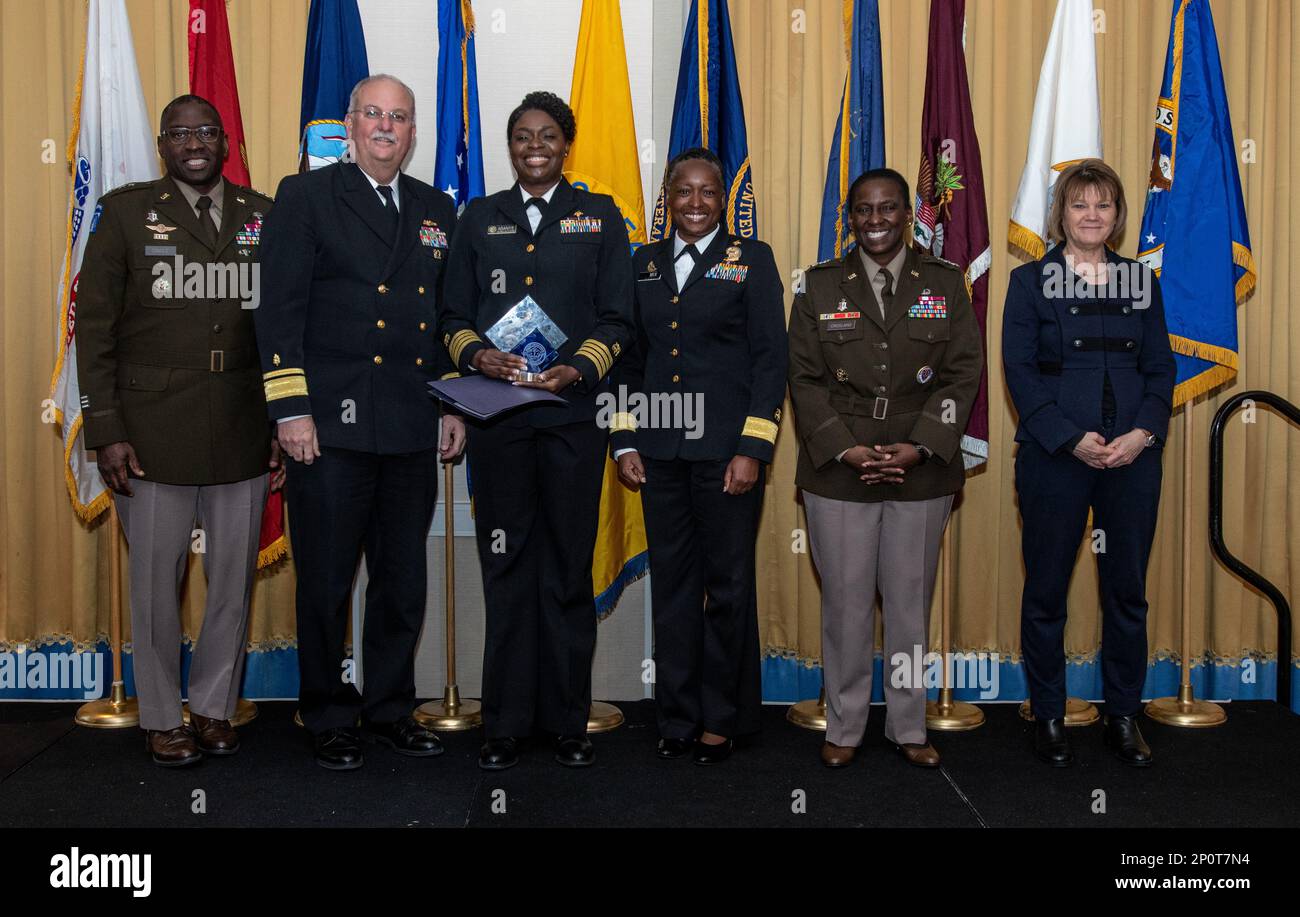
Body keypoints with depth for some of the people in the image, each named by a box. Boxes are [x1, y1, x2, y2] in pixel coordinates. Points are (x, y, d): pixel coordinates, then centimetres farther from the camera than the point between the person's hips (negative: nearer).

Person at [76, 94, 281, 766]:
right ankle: (161, 719, 22)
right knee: (156, 581, 5)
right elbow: (94, 326, 0)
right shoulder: (126, 211, 3)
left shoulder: (263, 217, 9)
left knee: (235, 578, 9)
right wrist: (105, 432, -7)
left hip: (244, 433, 2)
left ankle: (213, 709, 26)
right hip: (154, 434, -2)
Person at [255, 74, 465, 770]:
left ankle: (389, 709, 27)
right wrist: (290, 410, -11)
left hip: (413, 432, 4)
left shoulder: (437, 211, 15)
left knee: (403, 583, 11)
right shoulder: (305, 197, 2)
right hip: (331, 427, -4)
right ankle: (329, 720, 19)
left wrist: (456, 408, 12)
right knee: (325, 584, 4)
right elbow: (280, 310, -5)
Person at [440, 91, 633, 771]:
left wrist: (579, 368, -13)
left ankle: (567, 721, 14)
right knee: (506, 564, 3)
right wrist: (478, 355, -10)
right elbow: (455, 315, 11)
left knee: (568, 566, 3)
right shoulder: (479, 218, 14)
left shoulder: (600, 217, 10)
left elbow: (617, 318, 4)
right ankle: (506, 722, 13)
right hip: (497, 415, 1)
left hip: (573, 413, -1)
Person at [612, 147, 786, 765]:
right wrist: (625, 443, 6)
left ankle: (721, 719, 16)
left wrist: (752, 450, -11)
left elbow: (770, 360, -3)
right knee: (671, 583, 9)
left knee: (728, 585, 3)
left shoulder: (751, 260, 2)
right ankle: (677, 716, 19)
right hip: (660, 453, 4)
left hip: (725, 451, -3)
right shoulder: (645, 264, 13)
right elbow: (631, 359, 14)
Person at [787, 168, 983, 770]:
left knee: (910, 602, 8)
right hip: (838, 472, 0)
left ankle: (908, 727, 22)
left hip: (922, 473, 1)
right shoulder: (820, 286, 5)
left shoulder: (945, 283, 6)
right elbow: (805, 379, 1)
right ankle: (844, 727, 18)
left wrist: (920, 448, -11)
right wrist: (844, 450, -11)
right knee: (845, 602, 4)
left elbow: (963, 374, 1)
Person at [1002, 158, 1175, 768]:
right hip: (1054, 457, -3)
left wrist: (1142, 433, -9)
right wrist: (1073, 439, -15)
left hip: (1133, 458, 3)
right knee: (1046, 591, 4)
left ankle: (1123, 715, 21)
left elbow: (1160, 367, 8)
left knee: (1127, 591, 8)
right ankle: (1048, 715, 17)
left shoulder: (1141, 281, 11)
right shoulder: (1030, 281, 2)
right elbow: (1020, 369, -5)